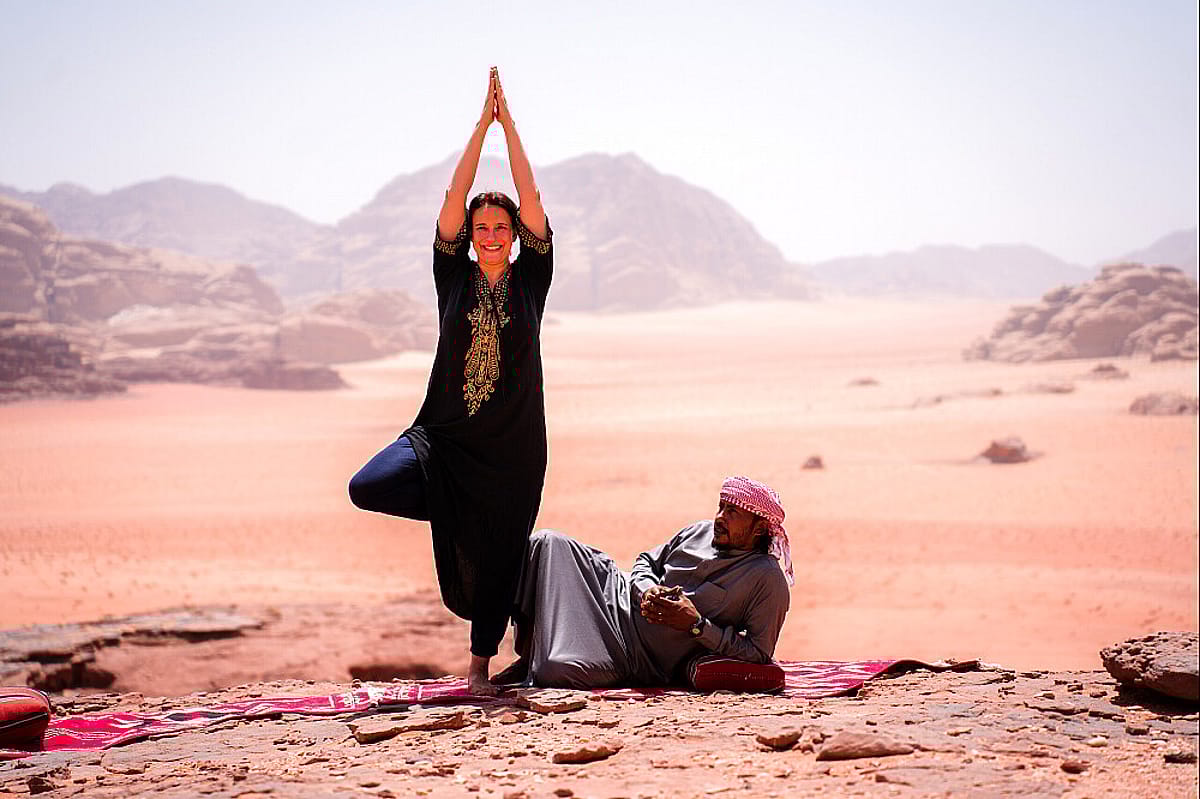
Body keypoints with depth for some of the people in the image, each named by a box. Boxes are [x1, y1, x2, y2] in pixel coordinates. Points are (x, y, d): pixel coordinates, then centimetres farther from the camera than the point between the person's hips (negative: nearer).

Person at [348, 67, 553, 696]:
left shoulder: (530, 279, 4)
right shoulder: (454, 278, 5)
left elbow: (530, 200, -5)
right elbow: (453, 200, -4)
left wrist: (508, 122, -6)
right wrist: (482, 123, -5)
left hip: (512, 444, -1)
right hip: (443, 433, 1)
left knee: (497, 556, 2)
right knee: (367, 489, -21)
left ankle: (480, 667, 20)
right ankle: (458, 515, 5)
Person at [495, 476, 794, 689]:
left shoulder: (767, 579, -12)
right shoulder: (698, 533, 7)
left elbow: (758, 653, -15)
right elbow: (645, 561, 19)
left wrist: (696, 625, -21)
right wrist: (648, 590, -5)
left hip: (643, 660, -7)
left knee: (556, 671, -30)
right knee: (547, 545, -6)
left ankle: (538, 668, 9)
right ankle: (531, 656, 3)